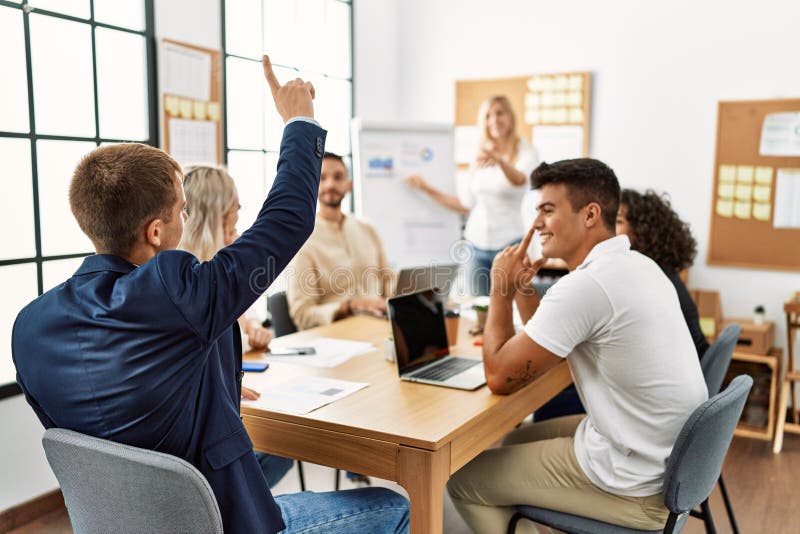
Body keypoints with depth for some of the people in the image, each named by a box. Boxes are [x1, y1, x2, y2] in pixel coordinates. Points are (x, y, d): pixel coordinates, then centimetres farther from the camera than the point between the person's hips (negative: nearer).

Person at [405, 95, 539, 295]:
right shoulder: (480, 156, 11)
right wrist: (427, 189, 11)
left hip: (508, 243, -4)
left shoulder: (526, 153, -4)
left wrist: (500, 160, -47)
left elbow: (520, 180, -27)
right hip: (477, 244, 4)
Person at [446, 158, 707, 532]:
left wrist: (500, 289, -8)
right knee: (518, 440, 26)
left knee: (463, 478, 4)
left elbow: (501, 377, -18)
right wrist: (522, 288, 2)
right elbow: (547, 341, 15)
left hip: (637, 482, -9)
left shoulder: (585, 285, -26)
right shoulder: (635, 265, 6)